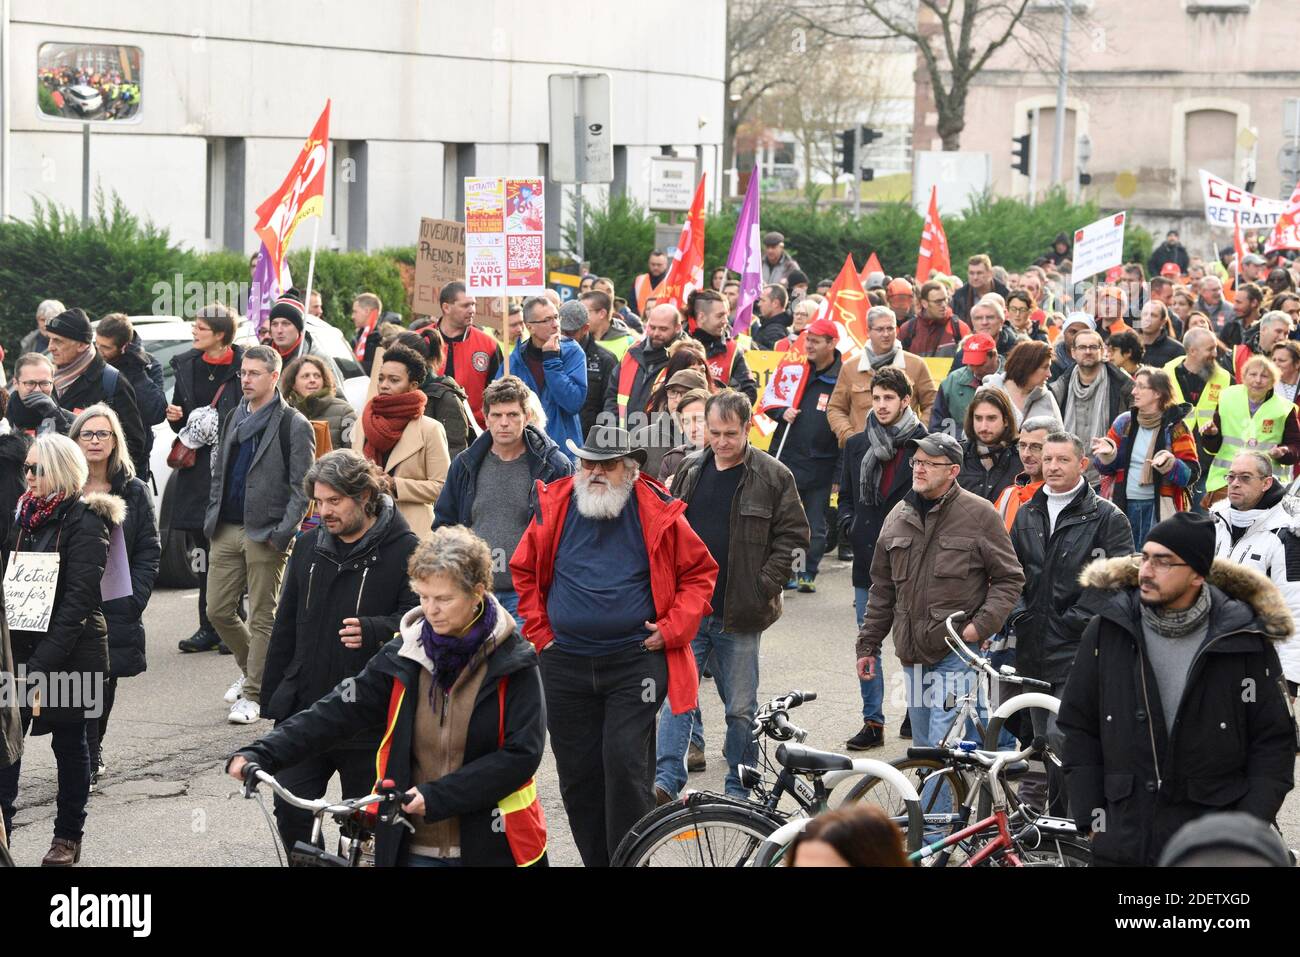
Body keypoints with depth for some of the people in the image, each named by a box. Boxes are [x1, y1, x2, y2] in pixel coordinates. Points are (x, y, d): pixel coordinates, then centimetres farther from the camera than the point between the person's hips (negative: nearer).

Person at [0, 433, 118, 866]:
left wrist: (43, 663, -22)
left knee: (69, 741, 6)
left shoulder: (86, 522, -12)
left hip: (70, 651, -6)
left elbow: (78, 599, -18)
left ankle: (68, 838, 18)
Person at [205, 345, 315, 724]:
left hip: (264, 534, -6)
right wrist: (212, 517, 11)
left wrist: (282, 533, -14)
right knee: (218, 611, 8)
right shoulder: (233, 419, 14)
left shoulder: (294, 426, -6)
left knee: (261, 618, -2)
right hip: (226, 532, 6)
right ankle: (250, 669, 30)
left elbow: (302, 486, -8)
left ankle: (253, 695, 3)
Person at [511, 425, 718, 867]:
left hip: (635, 659, -3)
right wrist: (539, 631, 10)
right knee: (577, 773, 8)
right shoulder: (554, 506, 3)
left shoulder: (657, 513, -4)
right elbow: (524, 571, 17)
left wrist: (672, 630, -4)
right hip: (566, 663, 3)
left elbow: (700, 573, 5)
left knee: (624, 761, -14)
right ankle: (596, 860, 20)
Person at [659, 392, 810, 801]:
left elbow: (794, 538, -2)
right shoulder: (690, 471, 9)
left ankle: (739, 791, 16)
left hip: (739, 616, -3)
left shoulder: (773, 477, -3)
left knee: (740, 707, 6)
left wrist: (765, 586, -10)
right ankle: (666, 781, -6)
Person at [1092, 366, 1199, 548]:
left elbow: (1192, 473, -7)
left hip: (1159, 508, -4)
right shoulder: (1124, 422, 8)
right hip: (1124, 505, 4)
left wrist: (1169, 463, -25)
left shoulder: (1174, 427, -2)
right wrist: (1107, 454, -10)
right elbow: (1105, 468, 12)